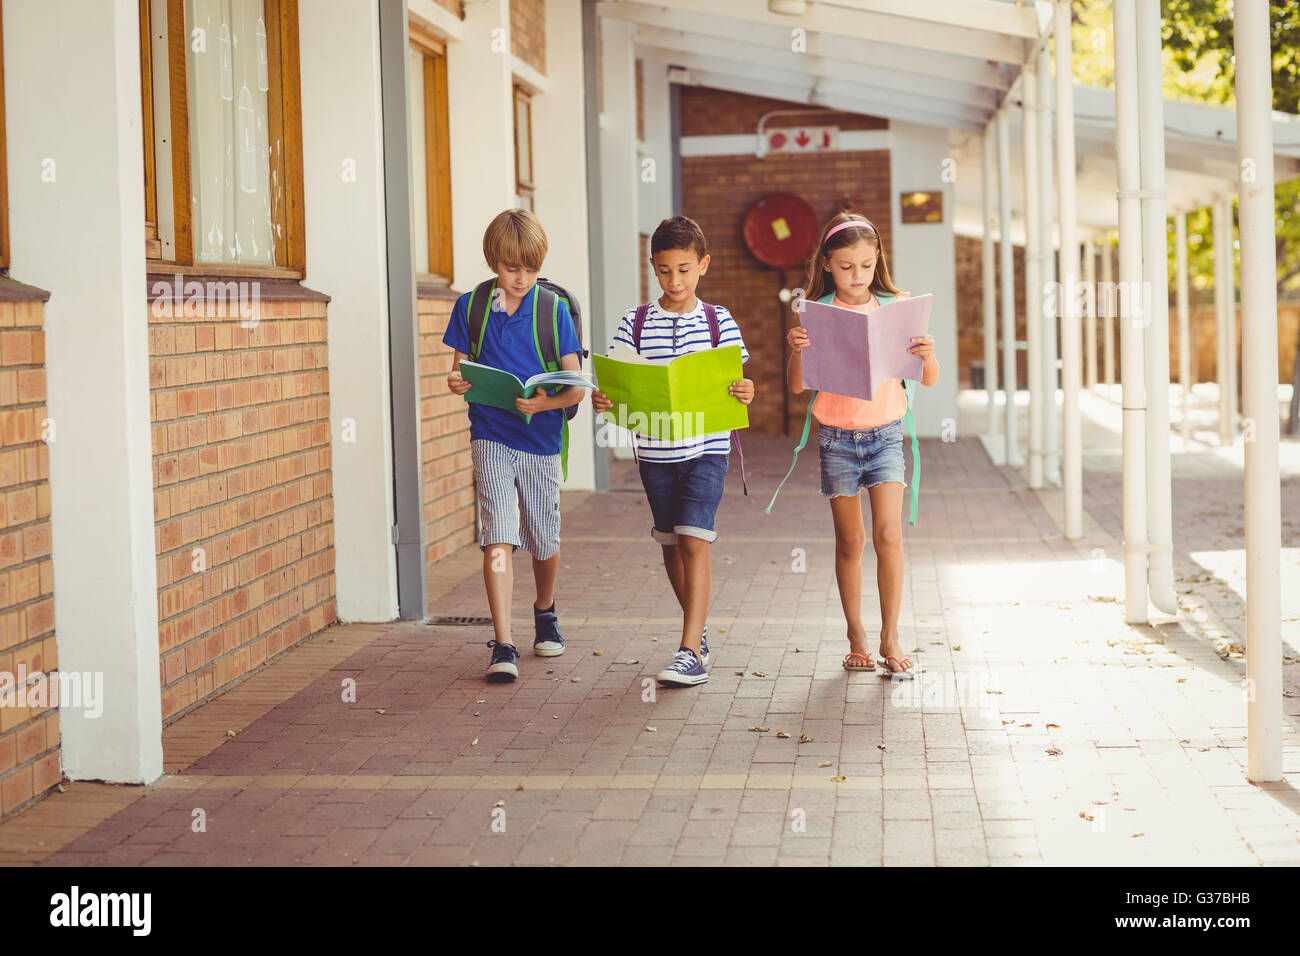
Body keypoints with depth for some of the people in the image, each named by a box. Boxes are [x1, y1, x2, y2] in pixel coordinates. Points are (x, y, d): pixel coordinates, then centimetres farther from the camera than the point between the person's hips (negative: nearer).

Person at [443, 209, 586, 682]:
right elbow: (461, 368, 10)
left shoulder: (553, 310, -5)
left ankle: (545, 611, 43)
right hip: (491, 436, 0)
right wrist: (455, 382, -14)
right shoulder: (470, 306, 0)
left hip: (541, 438, 0)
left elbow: (576, 387, -6)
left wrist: (547, 402, -27)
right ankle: (503, 646, -13)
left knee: (544, 543, 13)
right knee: (498, 538, -13)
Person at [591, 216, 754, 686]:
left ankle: (691, 652, -16)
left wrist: (744, 393, -24)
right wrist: (601, 398, -21)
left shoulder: (719, 321, 0)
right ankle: (697, 627, 34)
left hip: (706, 448, -3)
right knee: (670, 544, 13)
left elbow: (736, 382, -1)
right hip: (654, 450, 3)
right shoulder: (635, 323, 2)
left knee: (693, 540, -13)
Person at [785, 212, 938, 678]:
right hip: (836, 437, 0)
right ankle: (856, 636, 20)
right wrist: (795, 351, -24)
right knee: (850, 541, 7)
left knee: (888, 534, -10)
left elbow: (929, 381, -1)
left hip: (885, 433, 0)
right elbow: (797, 386, -5)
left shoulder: (895, 308, -2)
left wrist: (928, 355, -23)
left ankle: (890, 637, 1)